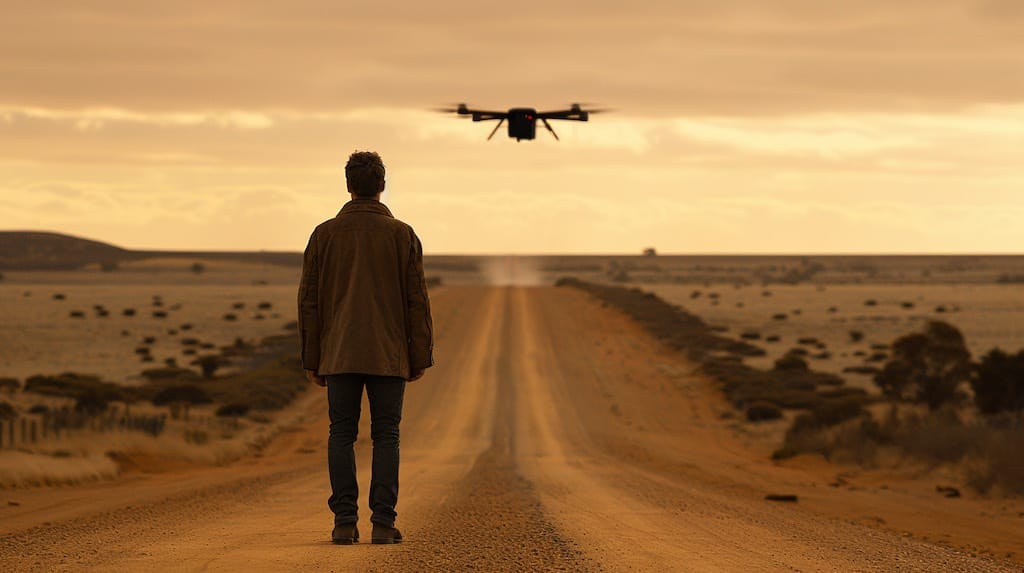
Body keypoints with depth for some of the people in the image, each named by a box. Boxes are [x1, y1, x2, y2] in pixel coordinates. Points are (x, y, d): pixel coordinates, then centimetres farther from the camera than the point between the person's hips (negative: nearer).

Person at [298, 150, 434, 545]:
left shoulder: (324, 235, 2)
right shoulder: (401, 235, -1)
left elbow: (309, 301, 3)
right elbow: (416, 300, -2)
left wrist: (312, 360, 9)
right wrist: (420, 357, 4)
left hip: (339, 355, 1)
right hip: (388, 356, -1)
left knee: (342, 436, 4)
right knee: (385, 436, 2)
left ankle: (345, 523, -2)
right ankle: (383, 523, -3)